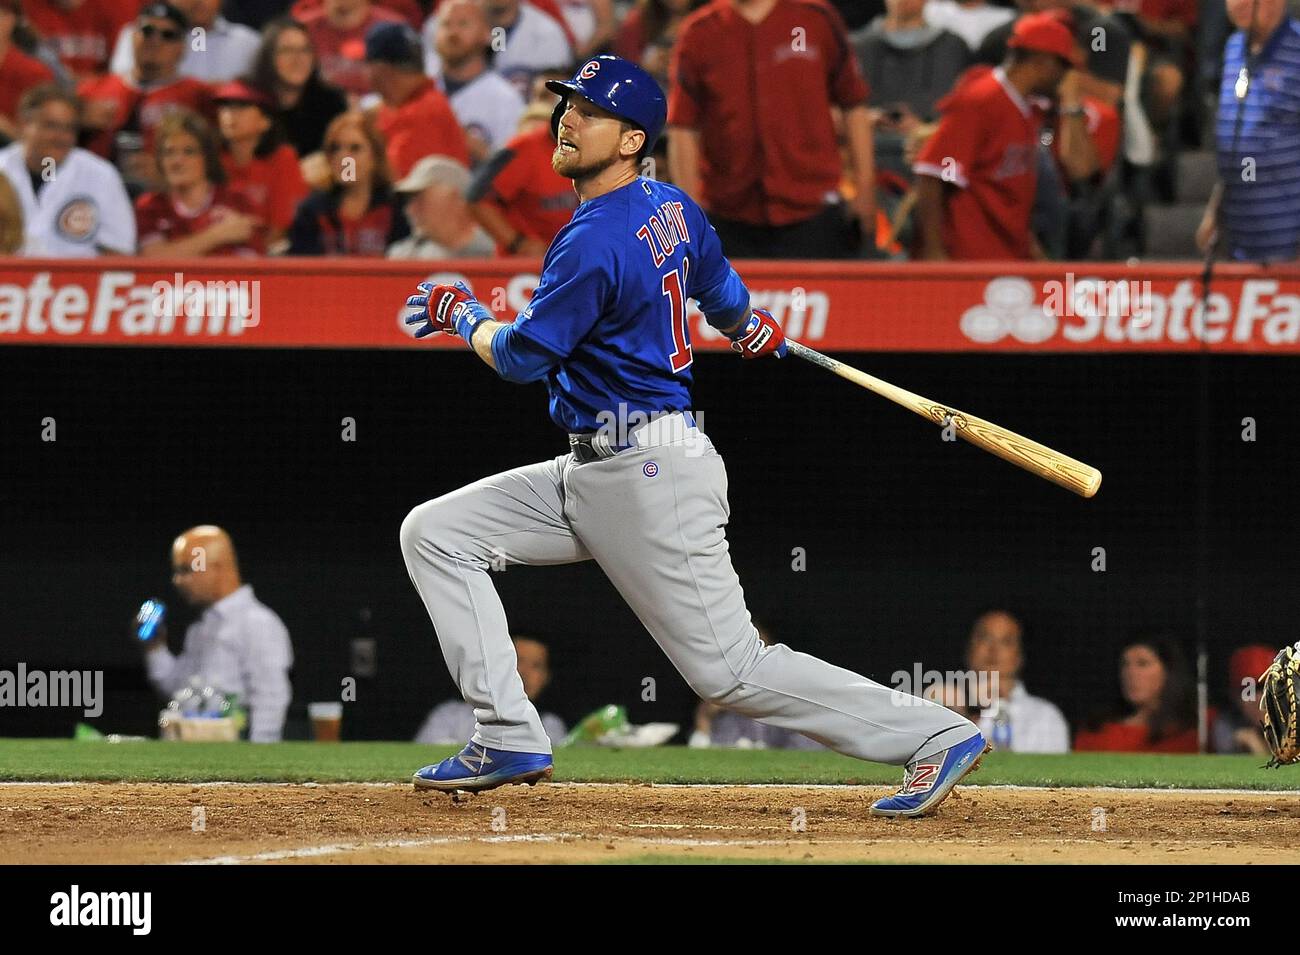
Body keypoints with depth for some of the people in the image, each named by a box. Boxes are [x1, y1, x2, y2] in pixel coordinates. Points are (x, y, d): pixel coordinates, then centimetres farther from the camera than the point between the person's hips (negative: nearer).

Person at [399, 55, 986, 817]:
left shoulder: (596, 243, -21)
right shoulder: (673, 207, 7)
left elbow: (522, 358, -14)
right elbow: (725, 296, 25)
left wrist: (467, 319, 7)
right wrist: (753, 329, 48)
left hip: (652, 480, -10)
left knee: (732, 669, -8)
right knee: (434, 533, 7)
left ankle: (937, 735, -3)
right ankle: (509, 741, 3)